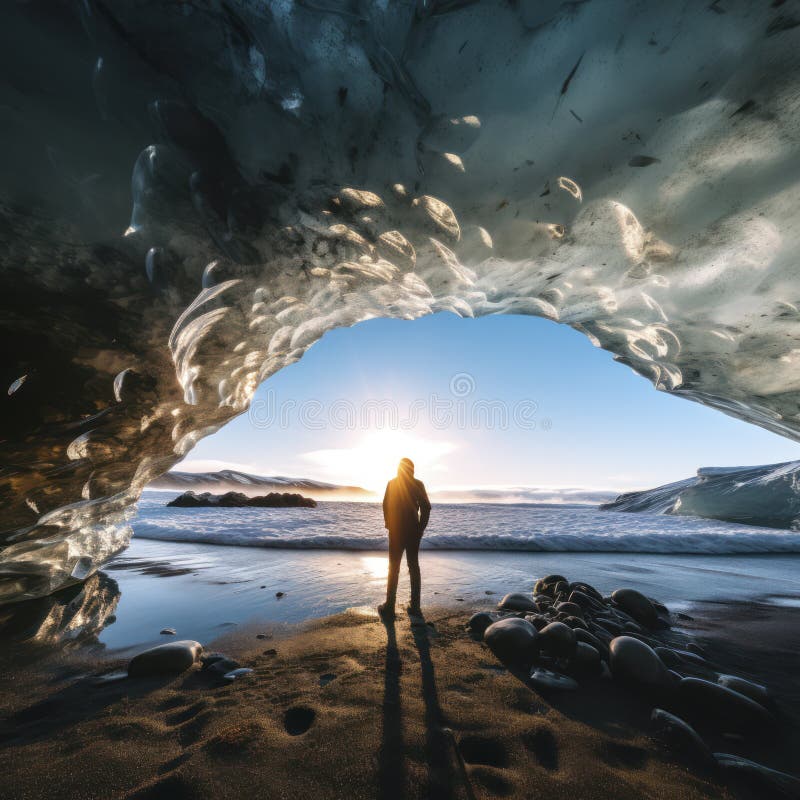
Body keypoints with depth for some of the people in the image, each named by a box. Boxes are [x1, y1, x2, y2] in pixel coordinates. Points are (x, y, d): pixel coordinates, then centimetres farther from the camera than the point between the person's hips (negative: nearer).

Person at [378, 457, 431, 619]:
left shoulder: (392, 483, -4)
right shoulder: (418, 484, -3)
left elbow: (386, 506, -6)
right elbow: (426, 507, -7)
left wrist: (388, 524, 6)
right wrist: (421, 528, 1)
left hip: (396, 530, -1)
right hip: (413, 531, 1)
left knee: (393, 567, 8)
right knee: (413, 566, 13)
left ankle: (389, 607, 11)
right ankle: (415, 606, 18)